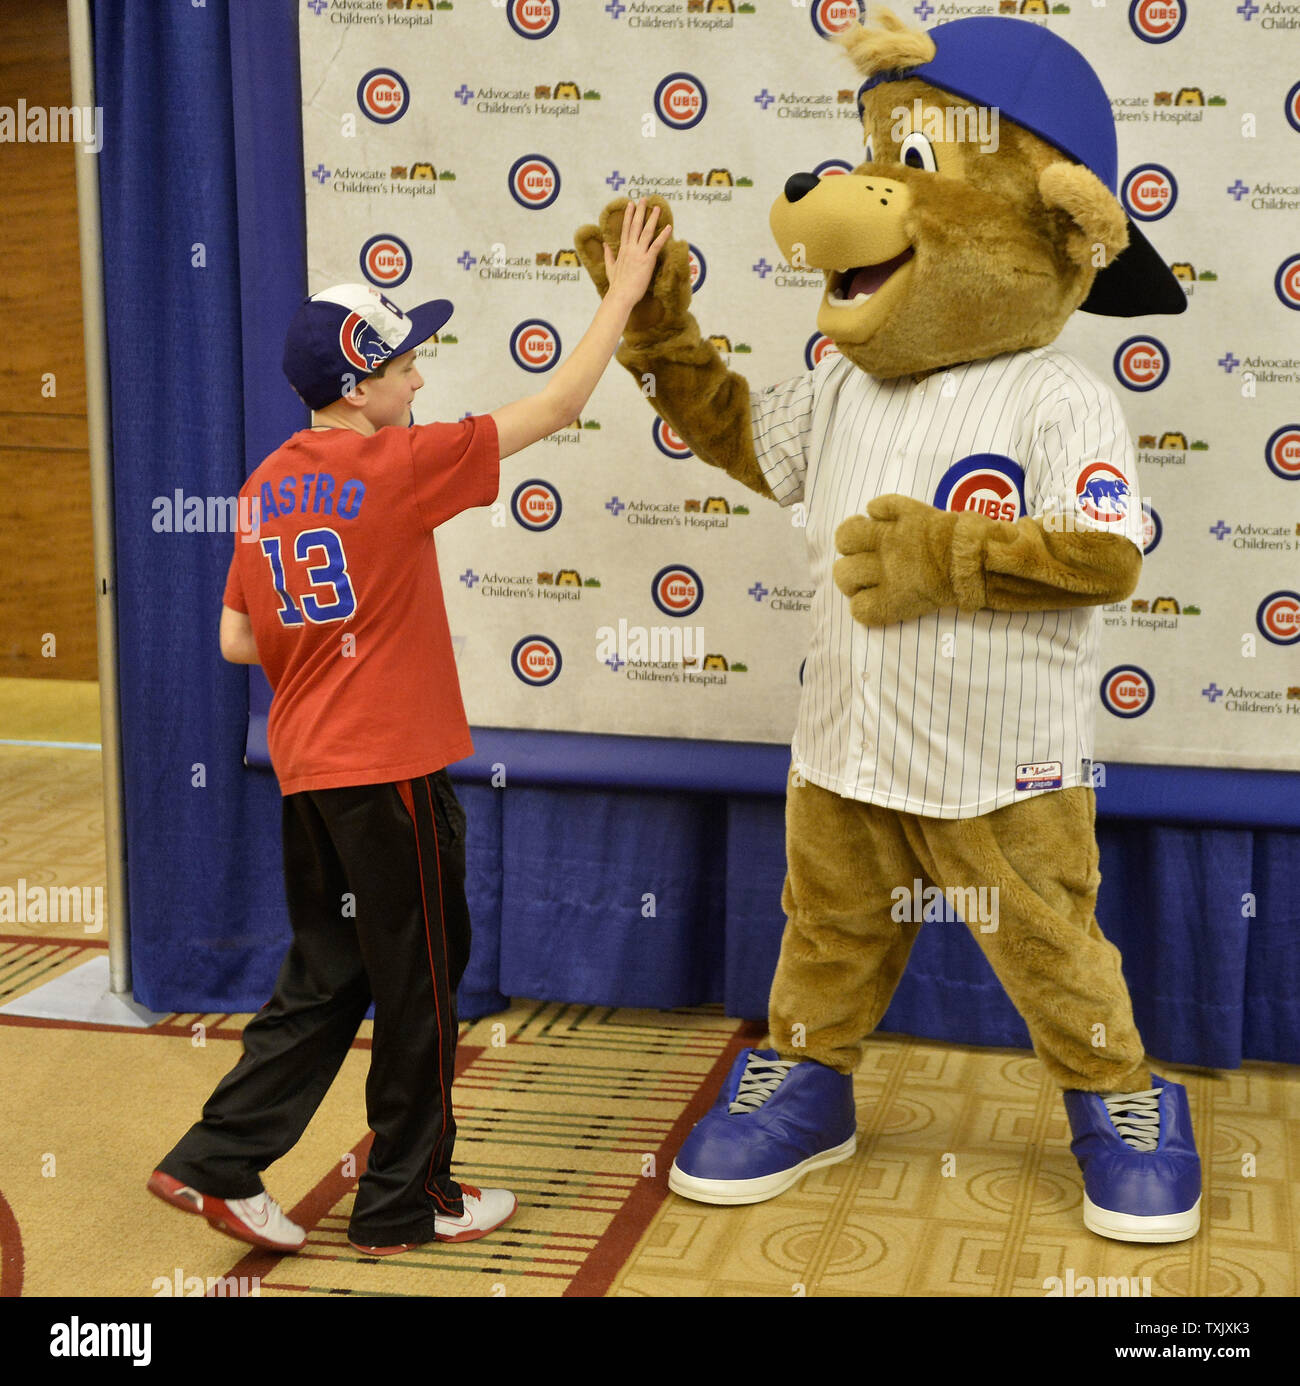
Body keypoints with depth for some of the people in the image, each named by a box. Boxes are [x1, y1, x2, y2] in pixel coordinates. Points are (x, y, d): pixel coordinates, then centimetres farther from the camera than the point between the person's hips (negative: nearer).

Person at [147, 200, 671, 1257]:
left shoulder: (270, 485, 6)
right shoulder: (397, 466, -15)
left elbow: (239, 639, 9)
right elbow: (555, 407, -10)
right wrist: (625, 293, 0)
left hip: (306, 766, 7)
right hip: (390, 766, -7)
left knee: (325, 980, 18)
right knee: (419, 984, 8)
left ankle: (217, 1162, 17)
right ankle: (406, 1202, 21)